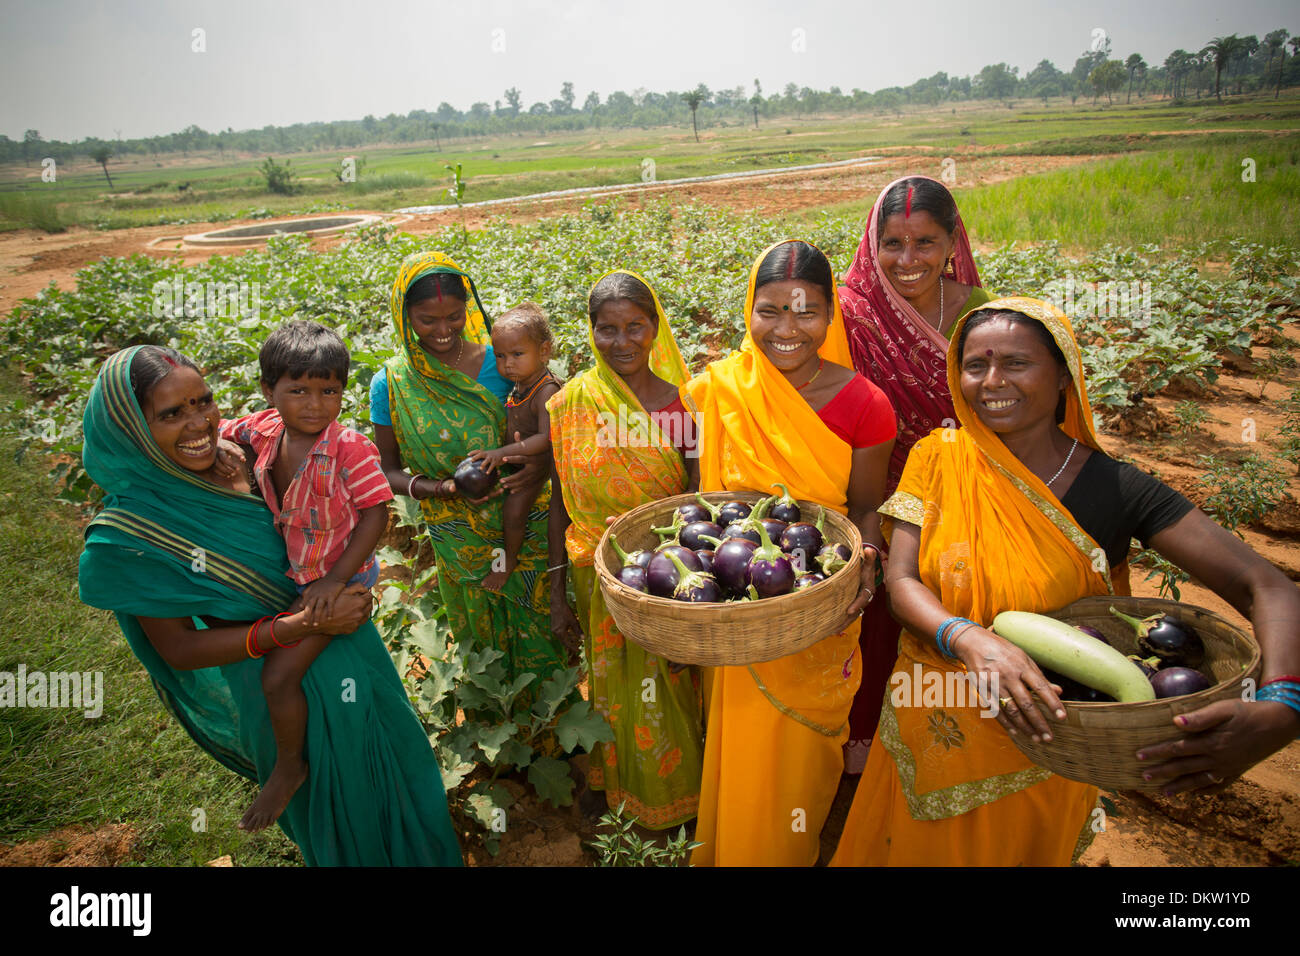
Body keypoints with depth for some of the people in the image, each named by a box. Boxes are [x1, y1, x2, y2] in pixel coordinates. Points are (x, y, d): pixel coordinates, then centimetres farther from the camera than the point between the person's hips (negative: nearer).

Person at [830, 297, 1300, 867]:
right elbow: (901, 582, -14)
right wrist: (971, 640, -35)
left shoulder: (1115, 489, -14)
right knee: (918, 848, 22)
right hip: (934, 728, 2)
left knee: (1021, 847, 21)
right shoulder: (939, 457, -8)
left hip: (1044, 745, -1)